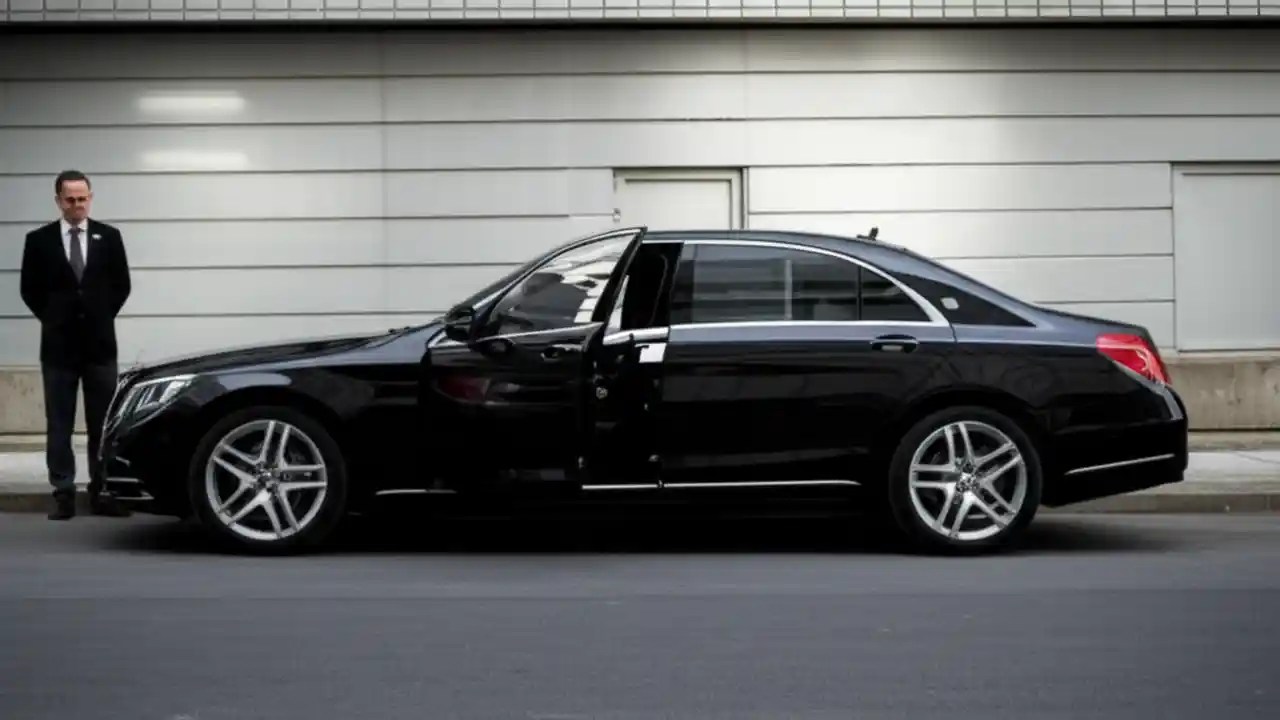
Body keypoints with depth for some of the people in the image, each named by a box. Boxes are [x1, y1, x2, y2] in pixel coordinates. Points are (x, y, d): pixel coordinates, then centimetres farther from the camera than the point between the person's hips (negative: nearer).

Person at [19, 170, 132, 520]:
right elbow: (29, 289, 5)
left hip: (100, 344, 1)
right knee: (59, 425, 2)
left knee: (103, 423, 4)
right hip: (58, 346, -1)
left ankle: (102, 492, 9)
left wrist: (101, 319, 5)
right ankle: (63, 494, 5)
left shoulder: (109, 237, 3)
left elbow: (121, 285, 8)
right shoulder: (39, 240, 0)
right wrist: (54, 320, 4)